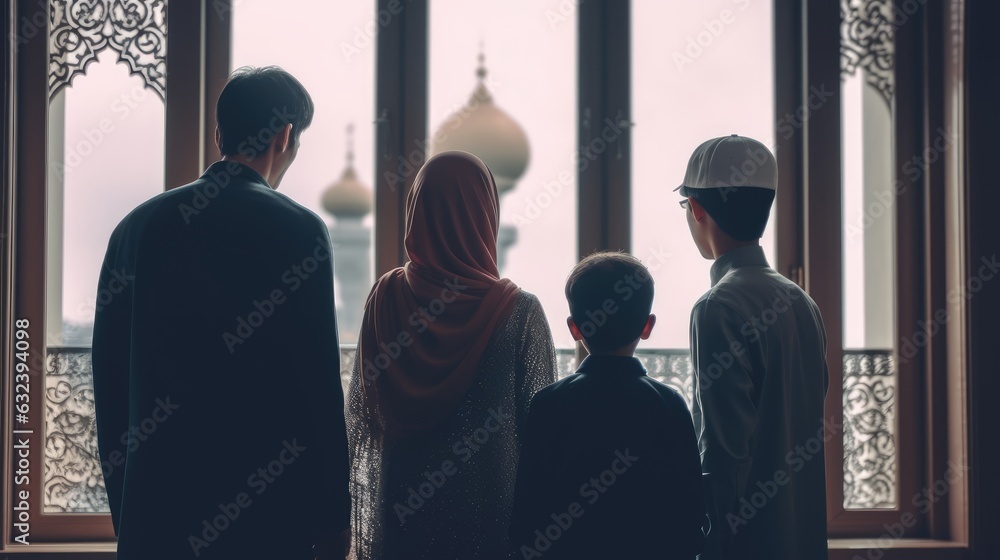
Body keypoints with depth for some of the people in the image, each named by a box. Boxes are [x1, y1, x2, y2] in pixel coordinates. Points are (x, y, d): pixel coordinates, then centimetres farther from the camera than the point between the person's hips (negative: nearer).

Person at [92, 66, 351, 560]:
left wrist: (122, 503, 17)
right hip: (266, 509, -4)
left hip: (153, 505, 4)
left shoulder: (137, 226, 6)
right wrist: (333, 517, -3)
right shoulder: (298, 230, -7)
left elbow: (109, 374, 9)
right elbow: (318, 381, -9)